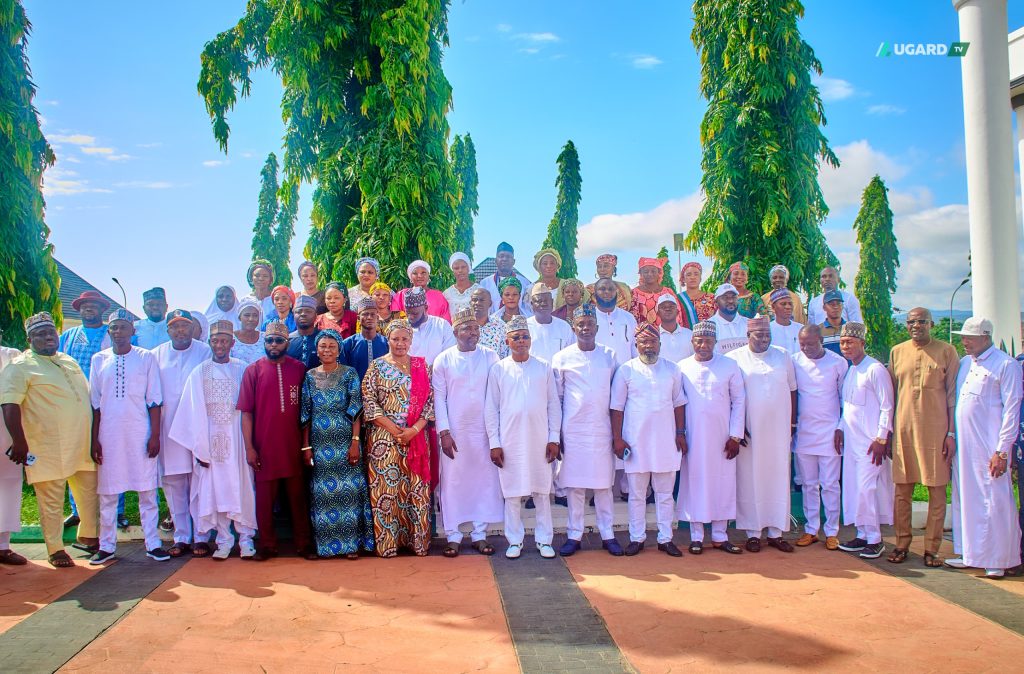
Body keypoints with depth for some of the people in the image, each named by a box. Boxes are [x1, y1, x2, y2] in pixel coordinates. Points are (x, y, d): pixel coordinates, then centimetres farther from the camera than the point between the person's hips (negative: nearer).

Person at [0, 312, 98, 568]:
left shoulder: (69, 361, 16)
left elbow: (87, 396, 22)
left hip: (82, 444, 7)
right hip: (48, 449, -6)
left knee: (89, 492, 15)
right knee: (52, 501, 1)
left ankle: (88, 535, 33)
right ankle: (55, 549, 12)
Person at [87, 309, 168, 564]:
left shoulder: (146, 358, 2)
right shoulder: (99, 360, 7)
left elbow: (154, 400, 0)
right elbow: (95, 403, 8)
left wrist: (155, 435, -5)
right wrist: (94, 438, 3)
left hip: (140, 434, -2)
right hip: (109, 435, 2)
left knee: (147, 491, 2)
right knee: (107, 493, 6)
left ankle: (153, 544, 8)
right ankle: (106, 546, 16)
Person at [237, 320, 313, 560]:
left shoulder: (299, 369, 4)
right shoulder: (253, 370, 0)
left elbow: (306, 408, 8)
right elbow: (246, 412, -1)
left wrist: (306, 442, 4)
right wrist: (249, 447, -7)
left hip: (294, 446, 1)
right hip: (264, 447, -1)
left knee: (298, 496, 7)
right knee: (264, 498, 6)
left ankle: (303, 544, 17)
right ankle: (267, 545, 19)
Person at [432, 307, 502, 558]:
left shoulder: (490, 357, 1)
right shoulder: (443, 360, -1)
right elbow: (439, 398, -1)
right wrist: (444, 432, -7)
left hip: (484, 431, 1)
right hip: (454, 432, -1)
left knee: (484, 480, 5)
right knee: (452, 481, 3)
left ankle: (479, 533, 16)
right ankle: (453, 535, 13)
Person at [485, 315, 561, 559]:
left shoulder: (544, 368, 5)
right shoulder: (498, 370, 2)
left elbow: (553, 404, 7)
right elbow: (491, 408, 3)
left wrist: (554, 438, 1)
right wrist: (494, 443, -2)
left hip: (539, 440, 1)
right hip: (510, 442, -1)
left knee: (542, 491, 6)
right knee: (512, 493, 4)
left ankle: (544, 540, 17)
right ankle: (514, 541, 16)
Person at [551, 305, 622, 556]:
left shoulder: (609, 356, 6)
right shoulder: (562, 358, 1)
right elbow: (556, 397, 4)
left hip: (602, 429, 1)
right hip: (573, 430, -1)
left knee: (603, 482, 6)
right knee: (574, 483, 3)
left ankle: (607, 535, 15)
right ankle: (574, 535, 12)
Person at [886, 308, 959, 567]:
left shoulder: (947, 352, 1)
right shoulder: (897, 352, 10)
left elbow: (953, 395, 0)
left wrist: (952, 432, -4)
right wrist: (887, 430, 10)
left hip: (936, 429, -3)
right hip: (904, 427, 3)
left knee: (937, 491, 1)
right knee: (902, 489, 6)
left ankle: (932, 548, 10)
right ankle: (902, 544, 16)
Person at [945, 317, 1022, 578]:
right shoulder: (963, 363, 13)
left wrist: (1002, 451, -13)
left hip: (989, 447, -7)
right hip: (963, 446, 7)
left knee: (995, 503, -2)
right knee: (967, 500, 12)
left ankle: (998, 560, 9)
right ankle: (971, 554, 23)